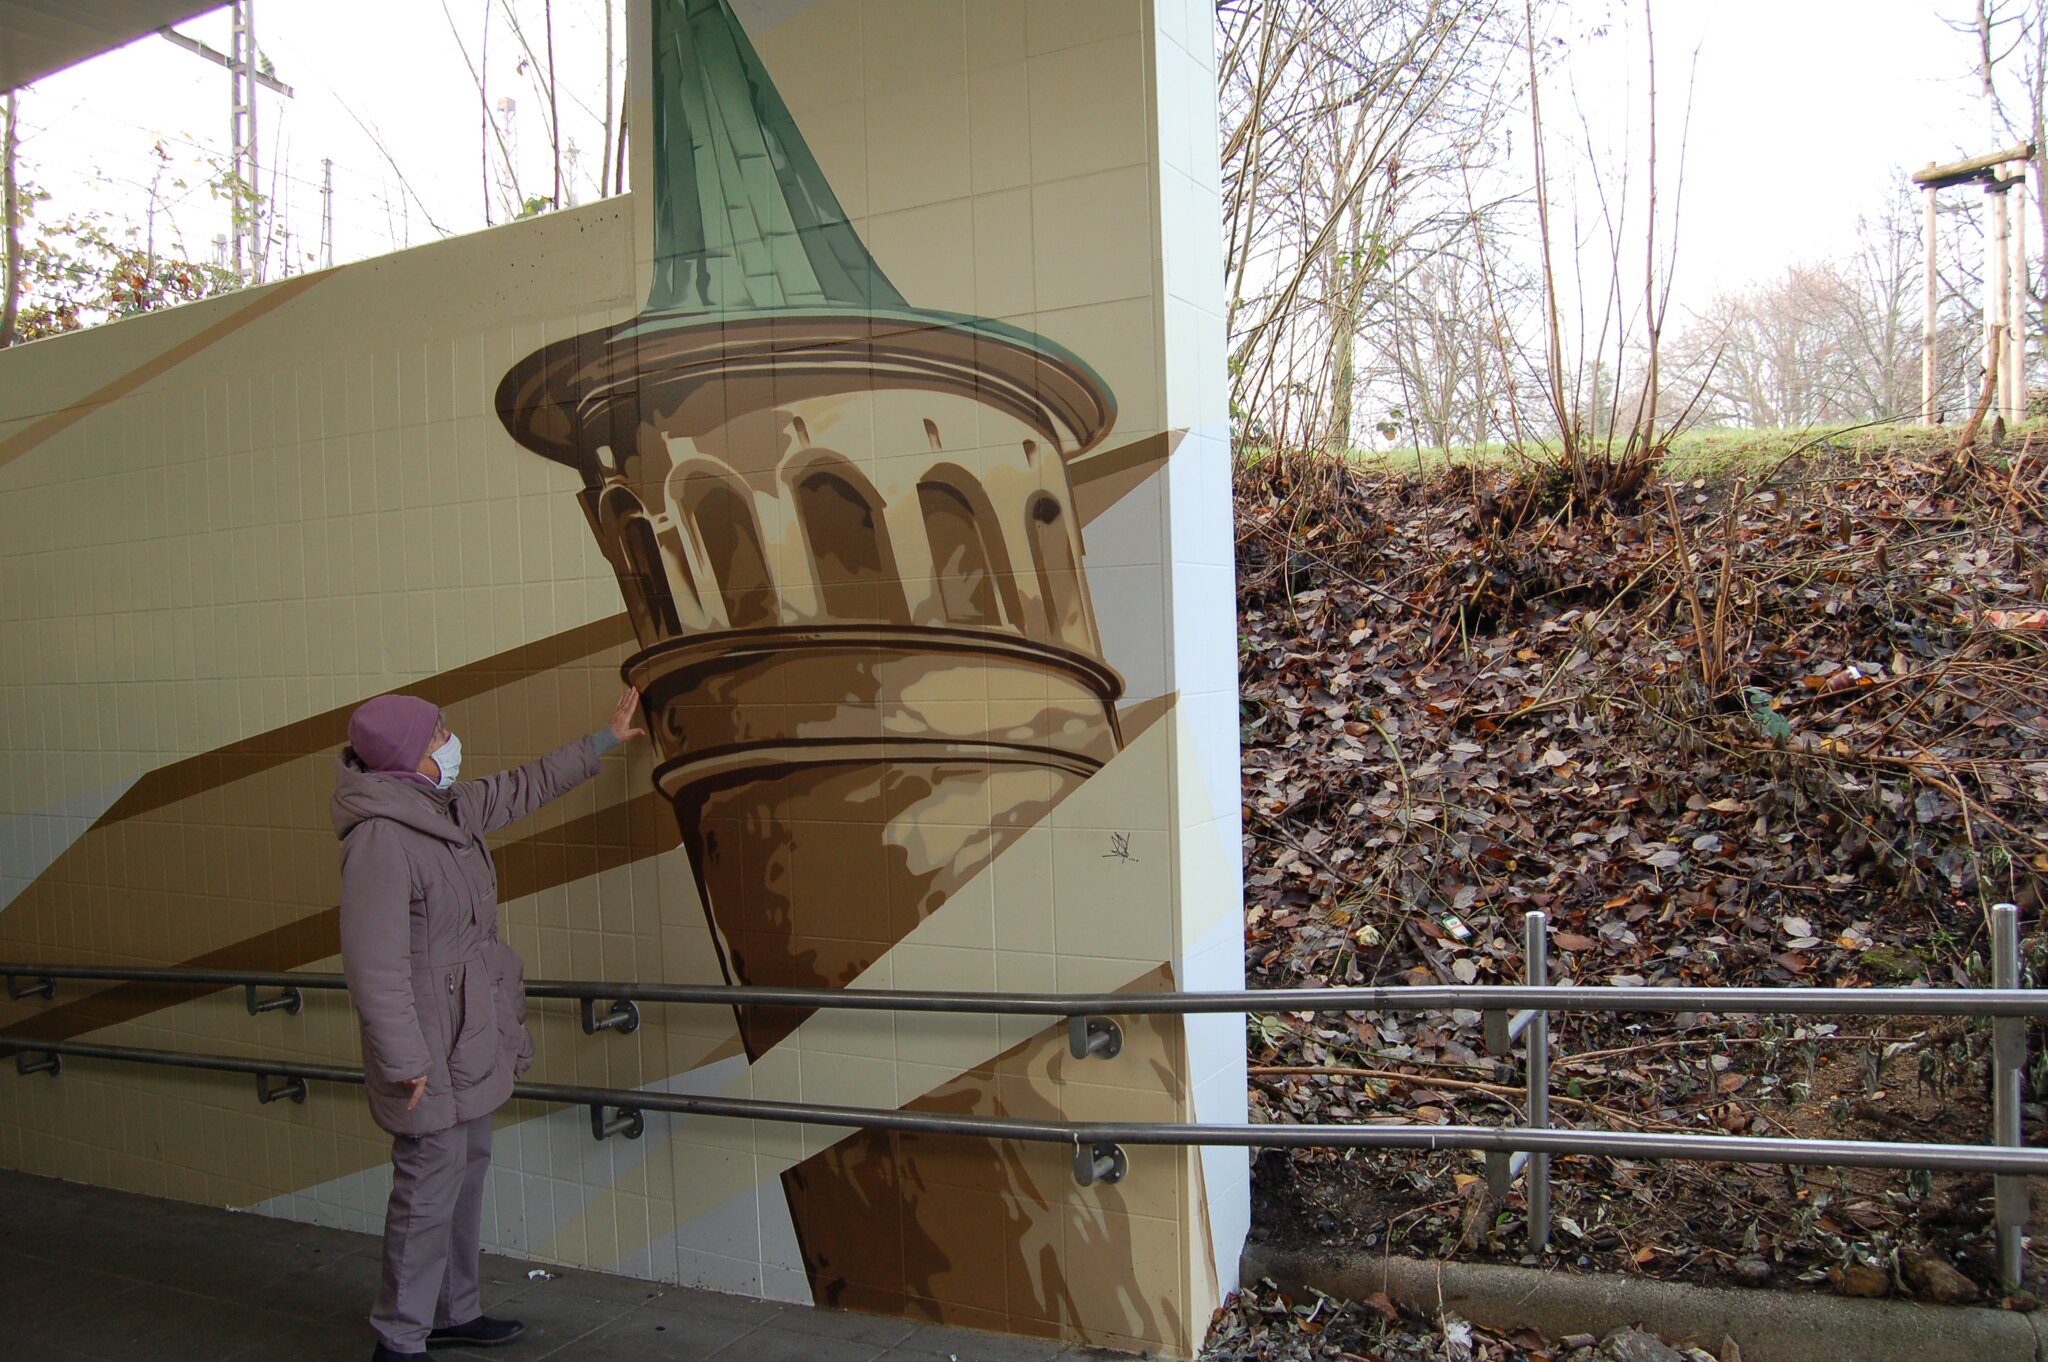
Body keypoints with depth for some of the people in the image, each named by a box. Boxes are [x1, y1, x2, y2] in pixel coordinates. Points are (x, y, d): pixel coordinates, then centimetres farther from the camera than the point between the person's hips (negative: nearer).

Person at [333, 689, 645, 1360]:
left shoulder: (445, 808, 4)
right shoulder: (380, 838, -24)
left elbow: (523, 787, 22)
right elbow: (375, 966, -24)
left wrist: (604, 741, 29)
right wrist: (404, 1061, -21)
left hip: (468, 1038, 10)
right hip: (430, 1049, -10)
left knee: (467, 1169, 18)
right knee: (429, 1190, 0)